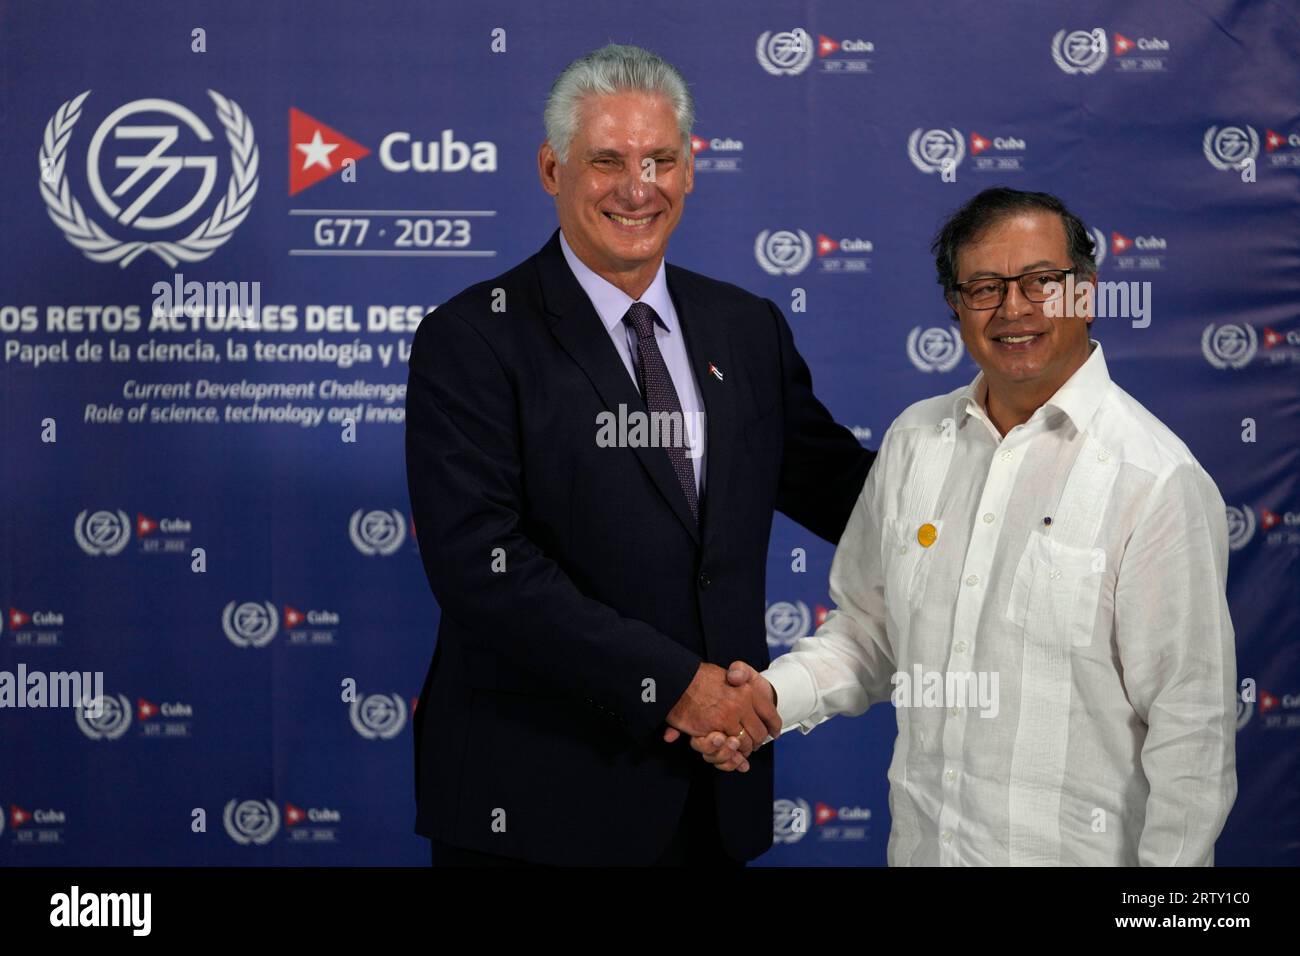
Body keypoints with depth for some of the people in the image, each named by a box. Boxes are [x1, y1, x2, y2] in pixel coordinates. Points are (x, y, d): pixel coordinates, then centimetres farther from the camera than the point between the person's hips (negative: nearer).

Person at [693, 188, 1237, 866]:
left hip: (1073, 853, -5)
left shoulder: (1159, 479, -15)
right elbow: (868, 627, 13)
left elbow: (1192, 729, -14)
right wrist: (776, 695, -5)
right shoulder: (913, 440, 3)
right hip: (921, 843, 5)